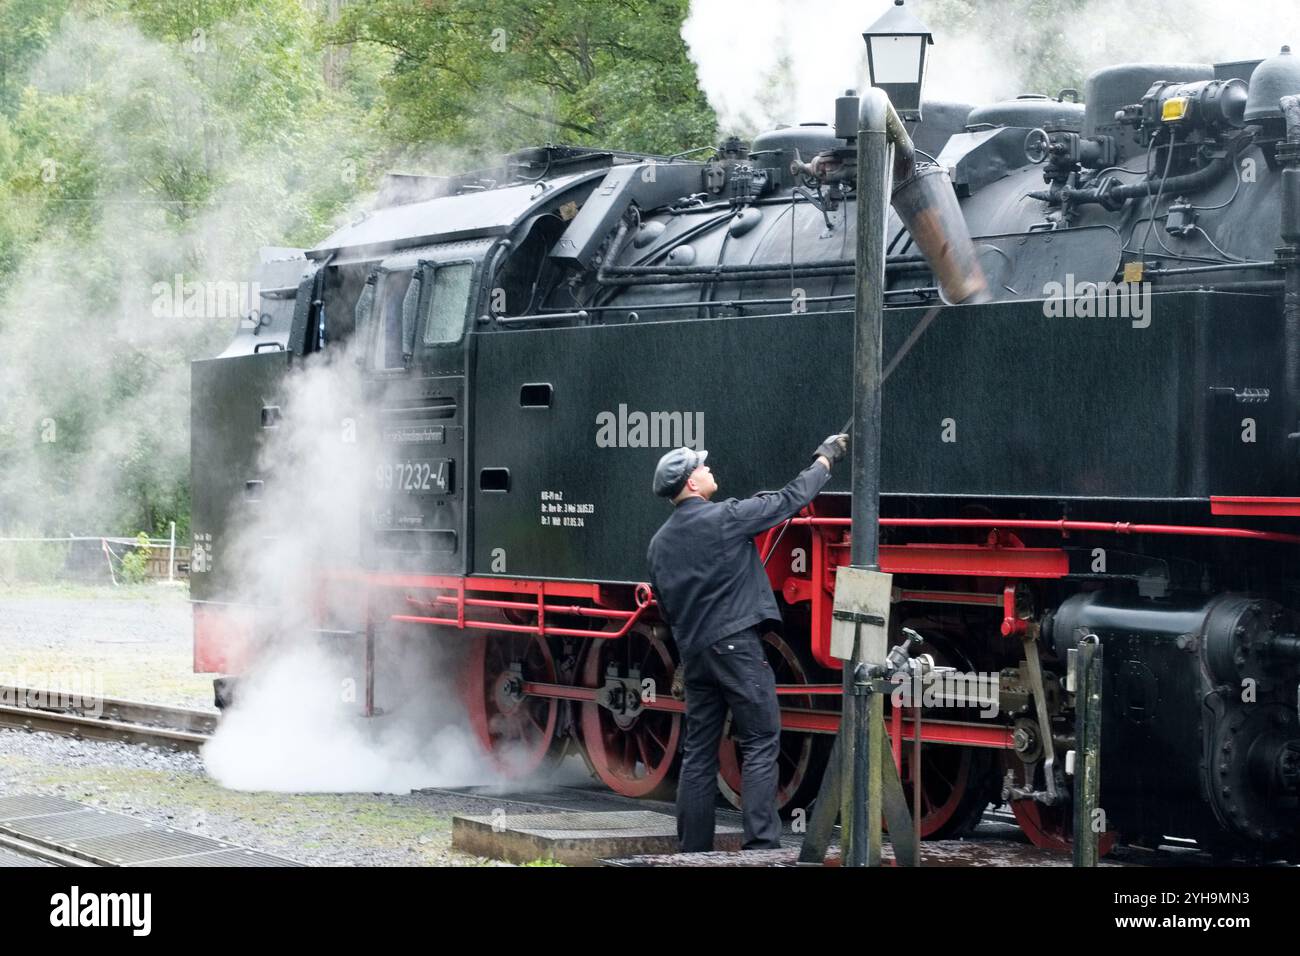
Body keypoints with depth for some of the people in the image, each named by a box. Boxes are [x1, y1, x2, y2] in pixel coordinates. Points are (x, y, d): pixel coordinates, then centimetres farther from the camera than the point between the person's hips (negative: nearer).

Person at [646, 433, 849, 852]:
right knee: (761, 743, -5)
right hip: (736, 645, -7)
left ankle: (693, 849, 9)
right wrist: (825, 459, 13)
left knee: (699, 751, 9)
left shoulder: (659, 543, 11)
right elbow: (791, 500, -1)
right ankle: (761, 843, -13)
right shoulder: (724, 518, -8)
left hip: (693, 653, 7)